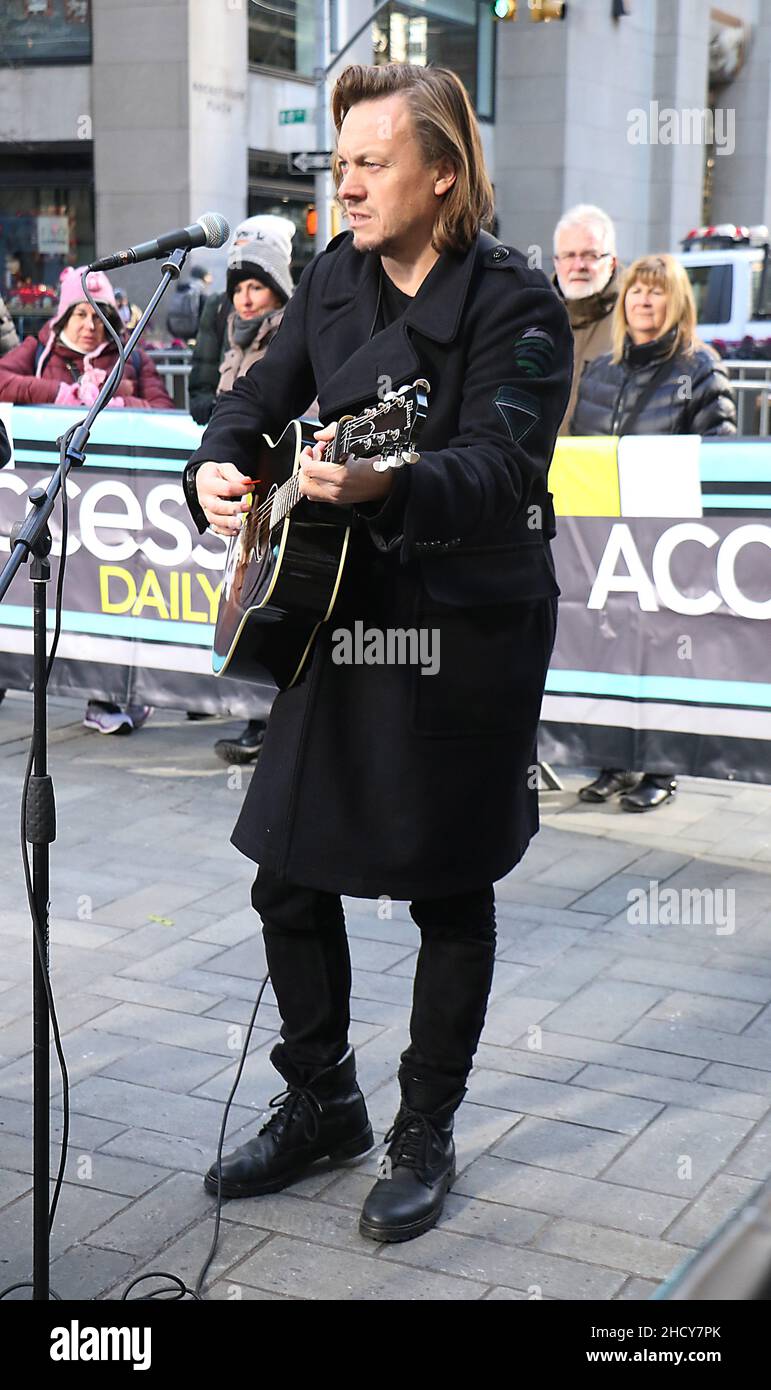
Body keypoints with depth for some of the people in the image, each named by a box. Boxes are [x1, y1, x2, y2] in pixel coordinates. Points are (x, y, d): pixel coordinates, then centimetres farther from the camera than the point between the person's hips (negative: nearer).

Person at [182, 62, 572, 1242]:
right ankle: (321, 1105, 31)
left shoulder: (515, 303, -15)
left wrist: (383, 486, -46)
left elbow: (502, 469, -27)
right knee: (289, 878, 11)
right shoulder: (336, 274, 6)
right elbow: (262, 396, 13)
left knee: (448, 891, 6)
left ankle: (426, 1137, 23)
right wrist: (218, 468, -9)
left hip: (470, 634, -6)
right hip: (339, 616, 7)